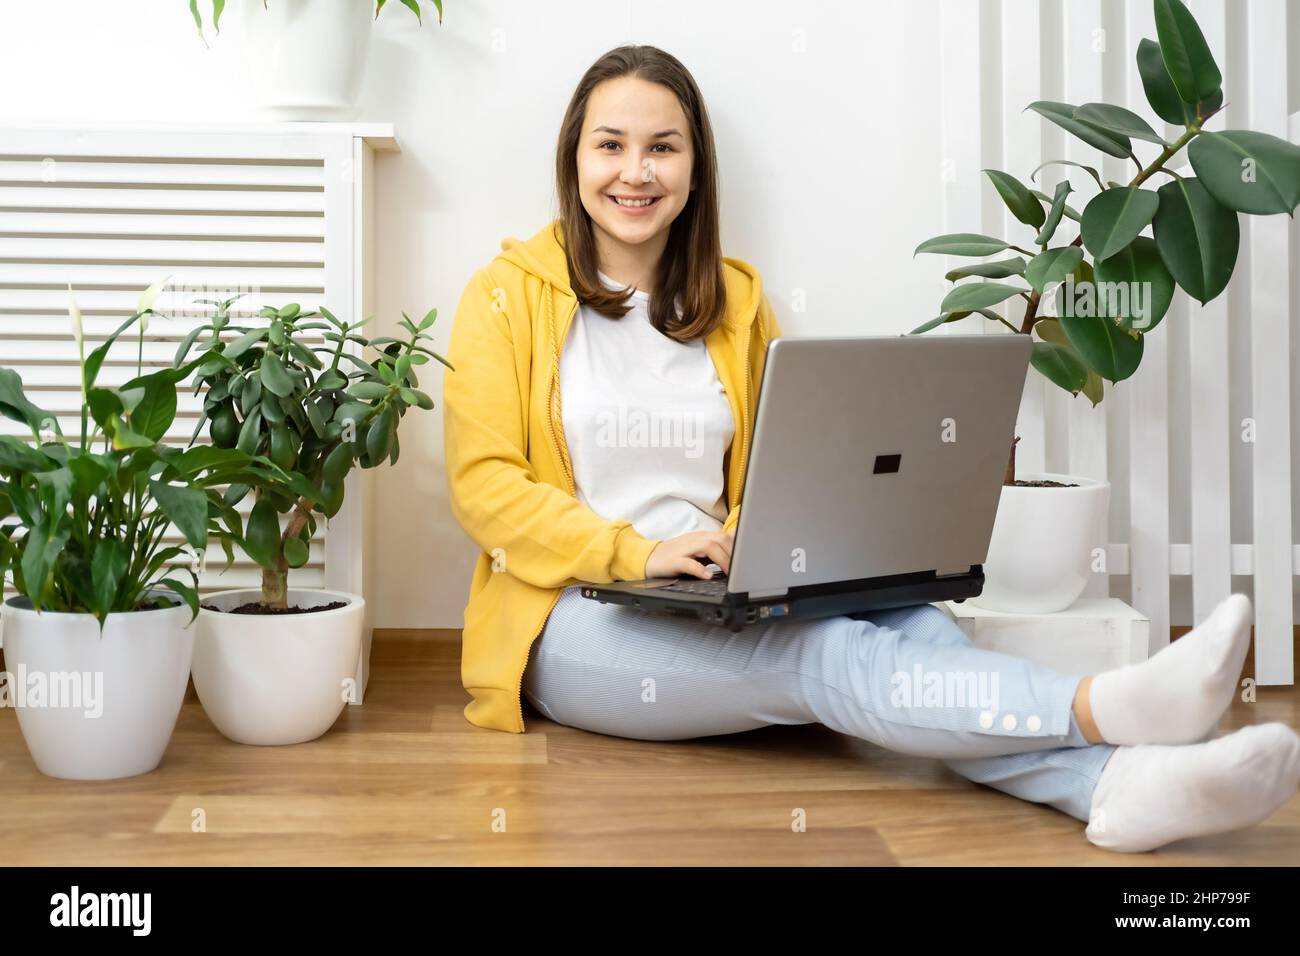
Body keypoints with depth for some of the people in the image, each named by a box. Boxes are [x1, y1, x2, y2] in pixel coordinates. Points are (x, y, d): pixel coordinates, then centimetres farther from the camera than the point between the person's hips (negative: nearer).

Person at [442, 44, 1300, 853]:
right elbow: (486, 487, -6)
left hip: (724, 605, 4)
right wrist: (634, 552, -19)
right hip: (578, 624, -4)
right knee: (820, 656, -33)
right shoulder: (510, 294, 2)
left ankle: (1118, 784, -54)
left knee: (906, 624, -29)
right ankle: (1105, 708, -51)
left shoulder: (736, 300, 16)